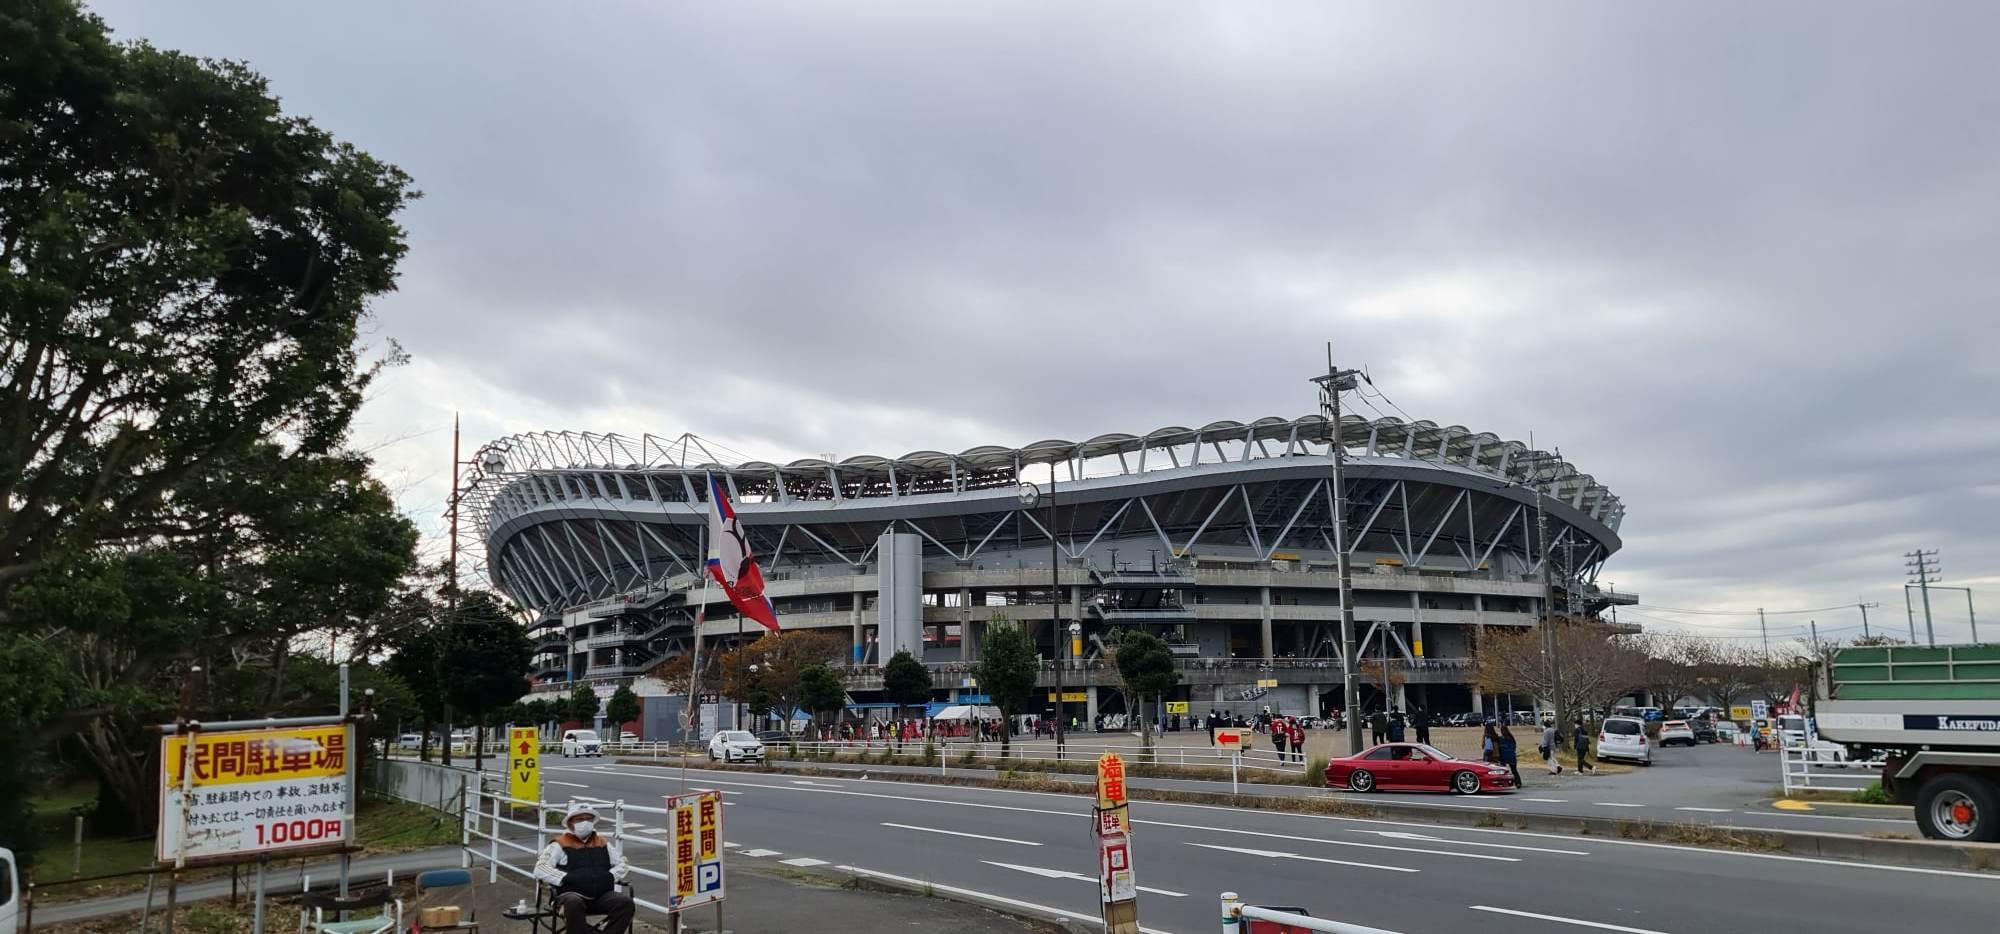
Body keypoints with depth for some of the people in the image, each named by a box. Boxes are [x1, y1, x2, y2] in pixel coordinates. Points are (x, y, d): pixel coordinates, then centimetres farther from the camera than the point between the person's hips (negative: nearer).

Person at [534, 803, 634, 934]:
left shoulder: (603, 843, 21)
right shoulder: (560, 845, 9)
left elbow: (623, 864, 22)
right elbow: (540, 869, -2)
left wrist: (610, 876, 0)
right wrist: (566, 878, -16)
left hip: (602, 895, 4)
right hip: (571, 894, -3)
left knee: (626, 902, -27)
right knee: (573, 903, -40)